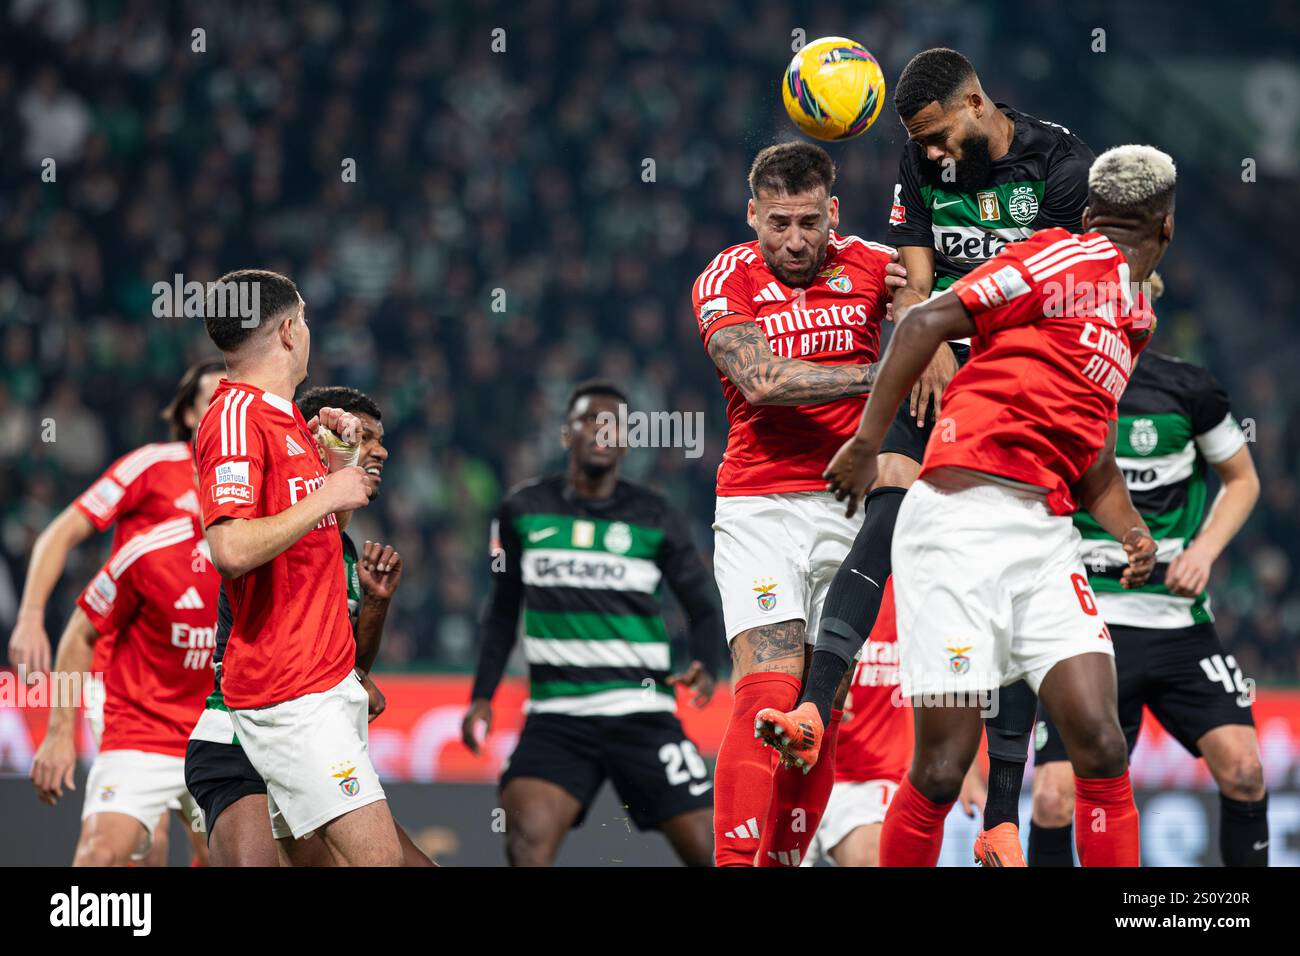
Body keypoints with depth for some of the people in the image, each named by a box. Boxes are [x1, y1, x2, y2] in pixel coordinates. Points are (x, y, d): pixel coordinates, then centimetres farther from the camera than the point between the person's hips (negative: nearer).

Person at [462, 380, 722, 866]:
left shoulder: (654, 517, 2)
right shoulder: (523, 510, 6)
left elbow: (705, 610, 4)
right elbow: (503, 608, 18)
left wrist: (704, 668, -16)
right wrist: (482, 694, 9)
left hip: (642, 715, -1)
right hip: (557, 718, 1)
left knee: (706, 849, -7)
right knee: (527, 839, -22)